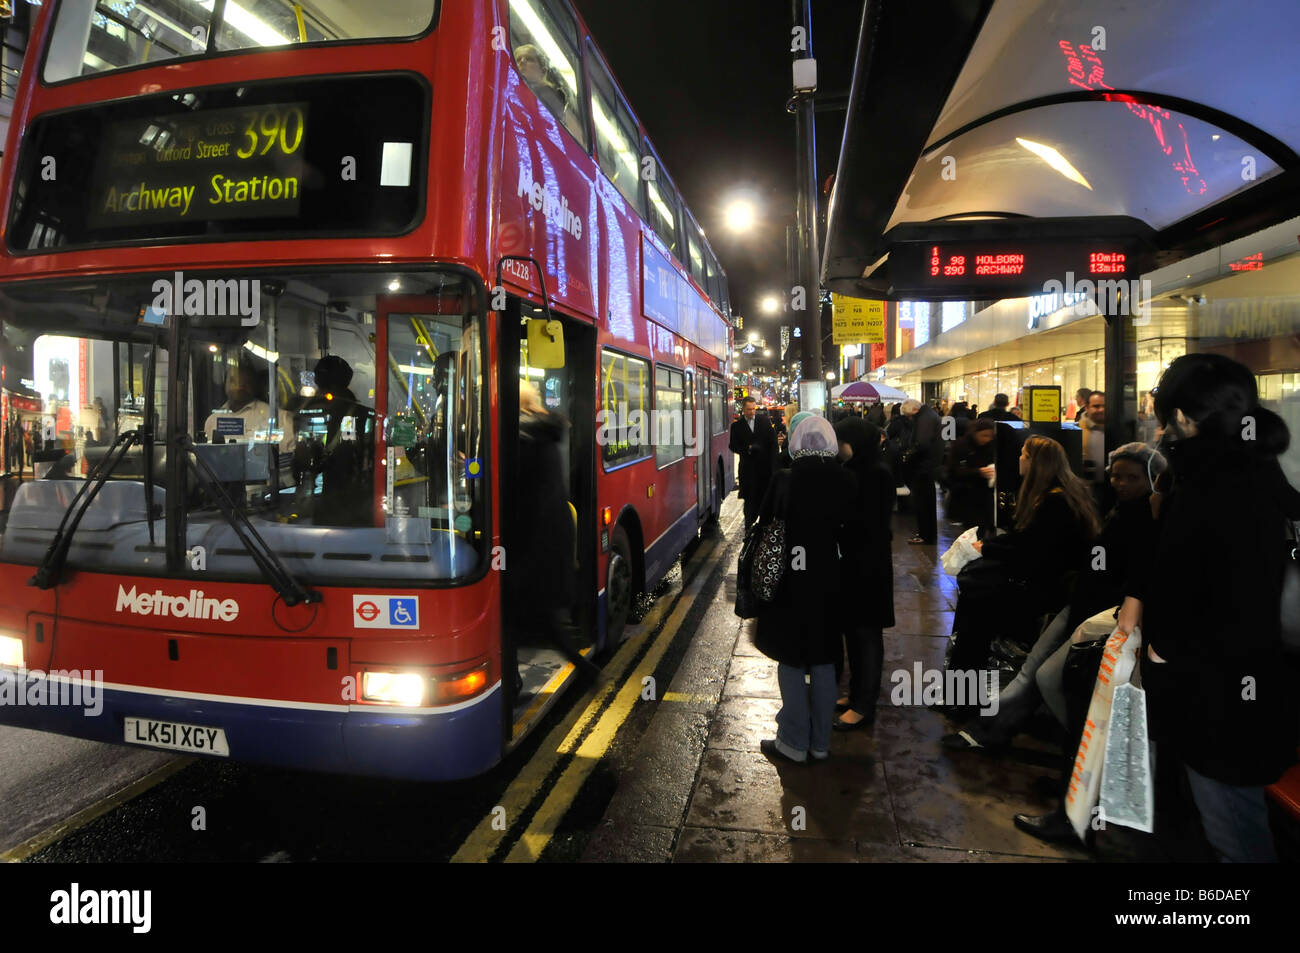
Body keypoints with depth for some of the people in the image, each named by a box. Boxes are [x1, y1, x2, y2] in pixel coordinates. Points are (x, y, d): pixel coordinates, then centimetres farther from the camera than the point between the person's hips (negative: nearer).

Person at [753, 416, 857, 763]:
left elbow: (764, 530, -8)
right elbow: (851, 533, 1)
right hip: (827, 583, 3)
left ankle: (794, 742, 18)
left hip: (789, 584, -3)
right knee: (823, 663, 14)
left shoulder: (783, 481, -14)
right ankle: (820, 742, 25)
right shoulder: (846, 482, -7)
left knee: (791, 663, 9)